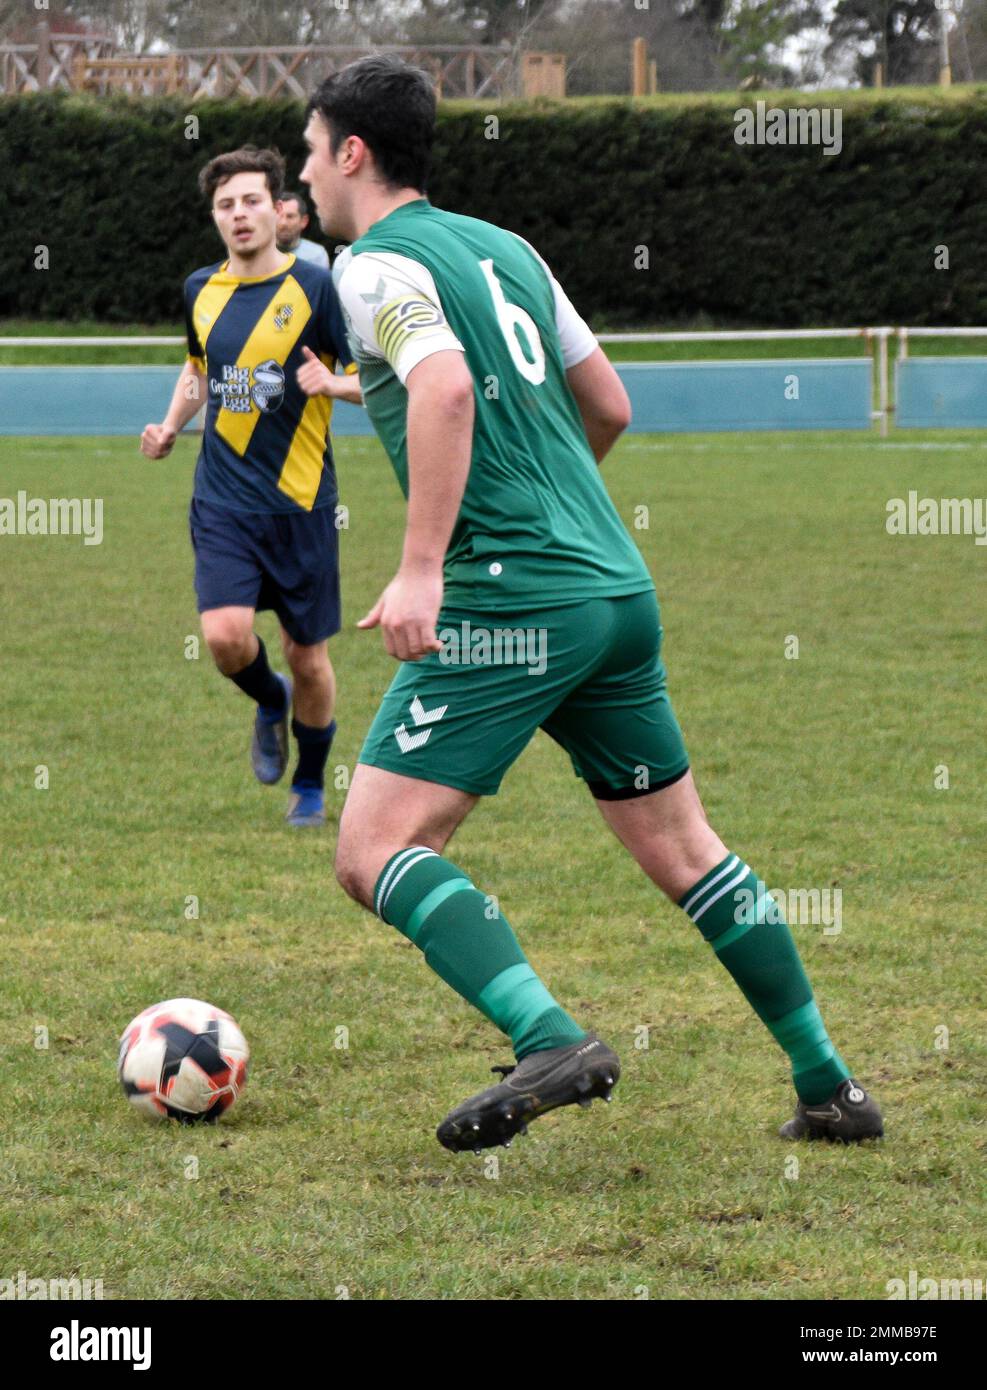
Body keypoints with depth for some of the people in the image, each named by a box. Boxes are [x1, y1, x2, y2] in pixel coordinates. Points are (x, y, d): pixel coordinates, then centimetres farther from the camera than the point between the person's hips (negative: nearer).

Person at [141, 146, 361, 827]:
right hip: (222, 501, 3)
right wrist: (172, 426, 12)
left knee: (307, 655, 5)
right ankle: (271, 702, 19)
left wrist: (331, 383, -24)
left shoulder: (313, 286, -7)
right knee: (227, 636, -16)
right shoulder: (202, 290, 7)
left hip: (299, 498, -3)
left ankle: (311, 786, 28)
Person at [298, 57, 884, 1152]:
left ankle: (551, 1041, -25)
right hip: (619, 590, 8)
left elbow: (444, 386, -23)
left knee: (373, 853, -8)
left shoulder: (375, 263, -4)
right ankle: (830, 1088, 16)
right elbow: (608, 409, 24)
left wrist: (423, 565, -26)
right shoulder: (505, 249, 19)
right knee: (682, 851, 16)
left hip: (509, 605, -8)